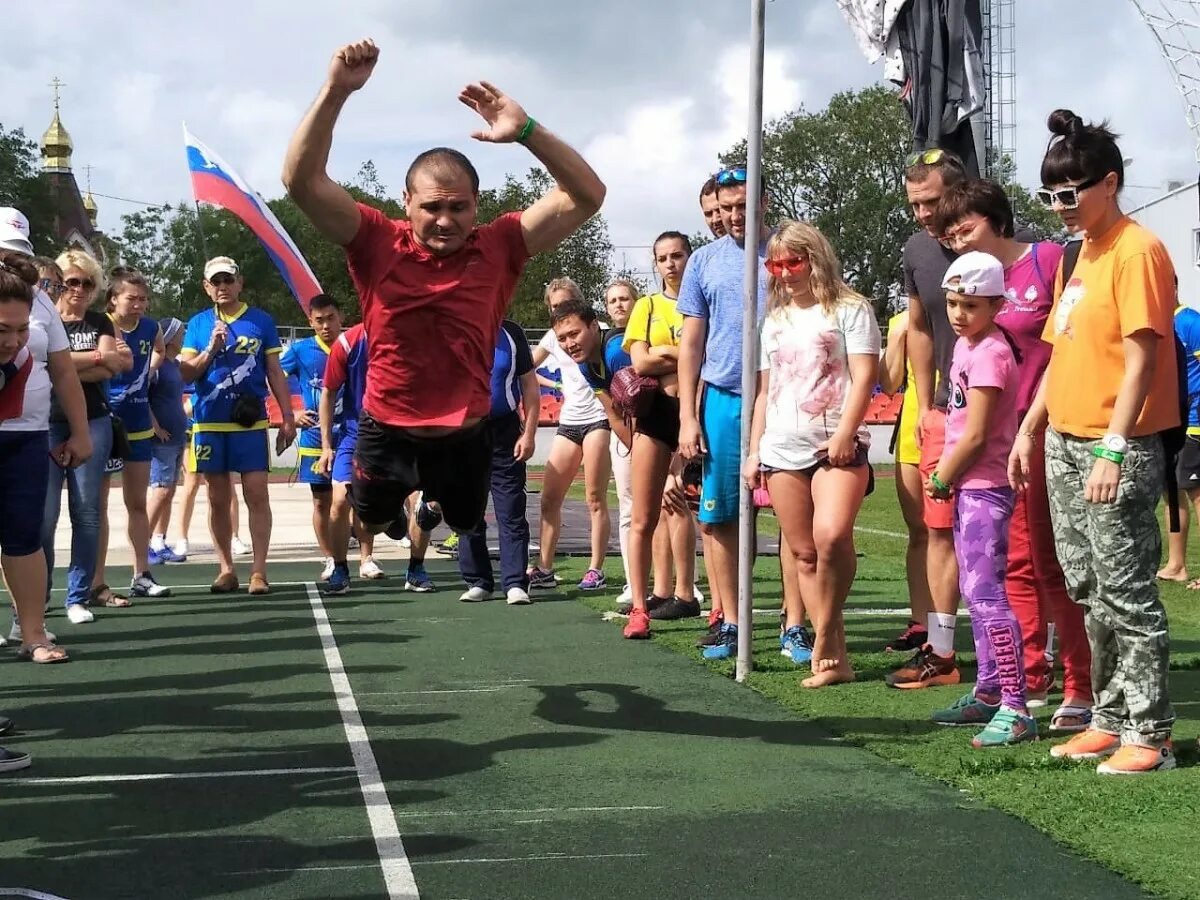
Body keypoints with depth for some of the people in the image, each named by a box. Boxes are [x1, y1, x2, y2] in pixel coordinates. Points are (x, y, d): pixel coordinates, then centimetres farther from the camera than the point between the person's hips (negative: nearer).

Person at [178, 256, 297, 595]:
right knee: (218, 499, 7)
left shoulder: (261, 321, 5)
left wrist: (288, 418, 4)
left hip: (250, 422, -2)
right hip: (209, 423, 2)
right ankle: (226, 569, 14)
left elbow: (275, 373, 8)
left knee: (256, 495, -5)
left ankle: (259, 571, -3)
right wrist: (211, 350, -12)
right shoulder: (198, 324, 9)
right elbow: (185, 373, 4)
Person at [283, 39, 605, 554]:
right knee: (372, 524, 26)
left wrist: (526, 132, -31)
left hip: (466, 436, 1)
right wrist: (336, 91, -37)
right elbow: (302, 181, -27)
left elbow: (586, 197, -18)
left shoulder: (499, 248, -14)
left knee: (466, 527, 27)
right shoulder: (377, 244, -17)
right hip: (386, 433, -1)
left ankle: (435, 502, 62)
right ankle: (399, 502, 62)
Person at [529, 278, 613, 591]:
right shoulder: (553, 337, 14)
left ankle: (596, 570, 1)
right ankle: (544, 569, 9)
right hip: (568, 421, 6)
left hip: (597, 418, -6)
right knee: (549, 499, 3)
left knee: (595, 499, -5)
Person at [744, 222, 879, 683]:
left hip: (836, 447, -6)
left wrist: (844, 435, -17)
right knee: (804, 554, 3)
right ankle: (835, 658, 7)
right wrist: (754, 451, 16)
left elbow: (863, 377, -6)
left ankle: (824, 641, -11)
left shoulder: (848, 309, 2)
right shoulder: (774, 321, 19)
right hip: (782, 450, 6)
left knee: (831, 535, -26)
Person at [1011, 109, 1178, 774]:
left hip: (1116, 451, -9)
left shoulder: (1137, 251, -11)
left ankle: (1148, 734, 3)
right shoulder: (1078, 253, 15)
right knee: (1090, 594, 14)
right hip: (1064, 444, 9)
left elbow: (1141, 357, -18)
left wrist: (1113, 447, -22)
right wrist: (1028, 432, 18)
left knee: (1128, 594, -5)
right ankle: (1110, 719, 24)